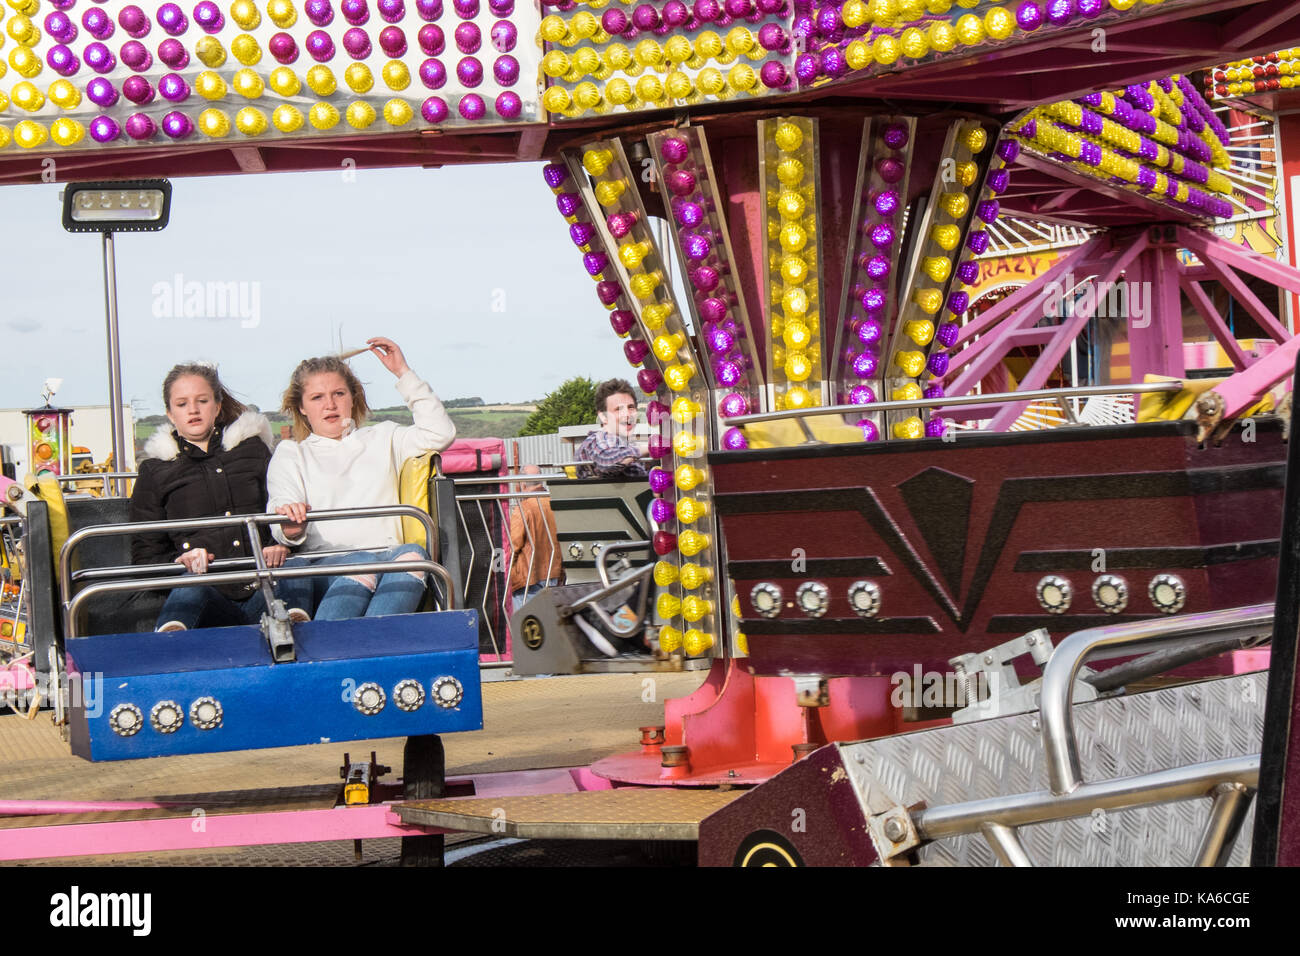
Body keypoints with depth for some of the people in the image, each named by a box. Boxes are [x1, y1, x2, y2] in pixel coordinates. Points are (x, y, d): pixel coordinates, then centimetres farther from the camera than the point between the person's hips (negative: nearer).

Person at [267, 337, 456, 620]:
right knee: (365, 564, -38)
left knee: (412, 554, -36)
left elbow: (440, 434, 14)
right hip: (324, 563, -2)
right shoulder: (290, 453, 25)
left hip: (389, 557, 2)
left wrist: (404, 373, 15)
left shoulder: (382, 439, 30)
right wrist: (289, 529, -20)